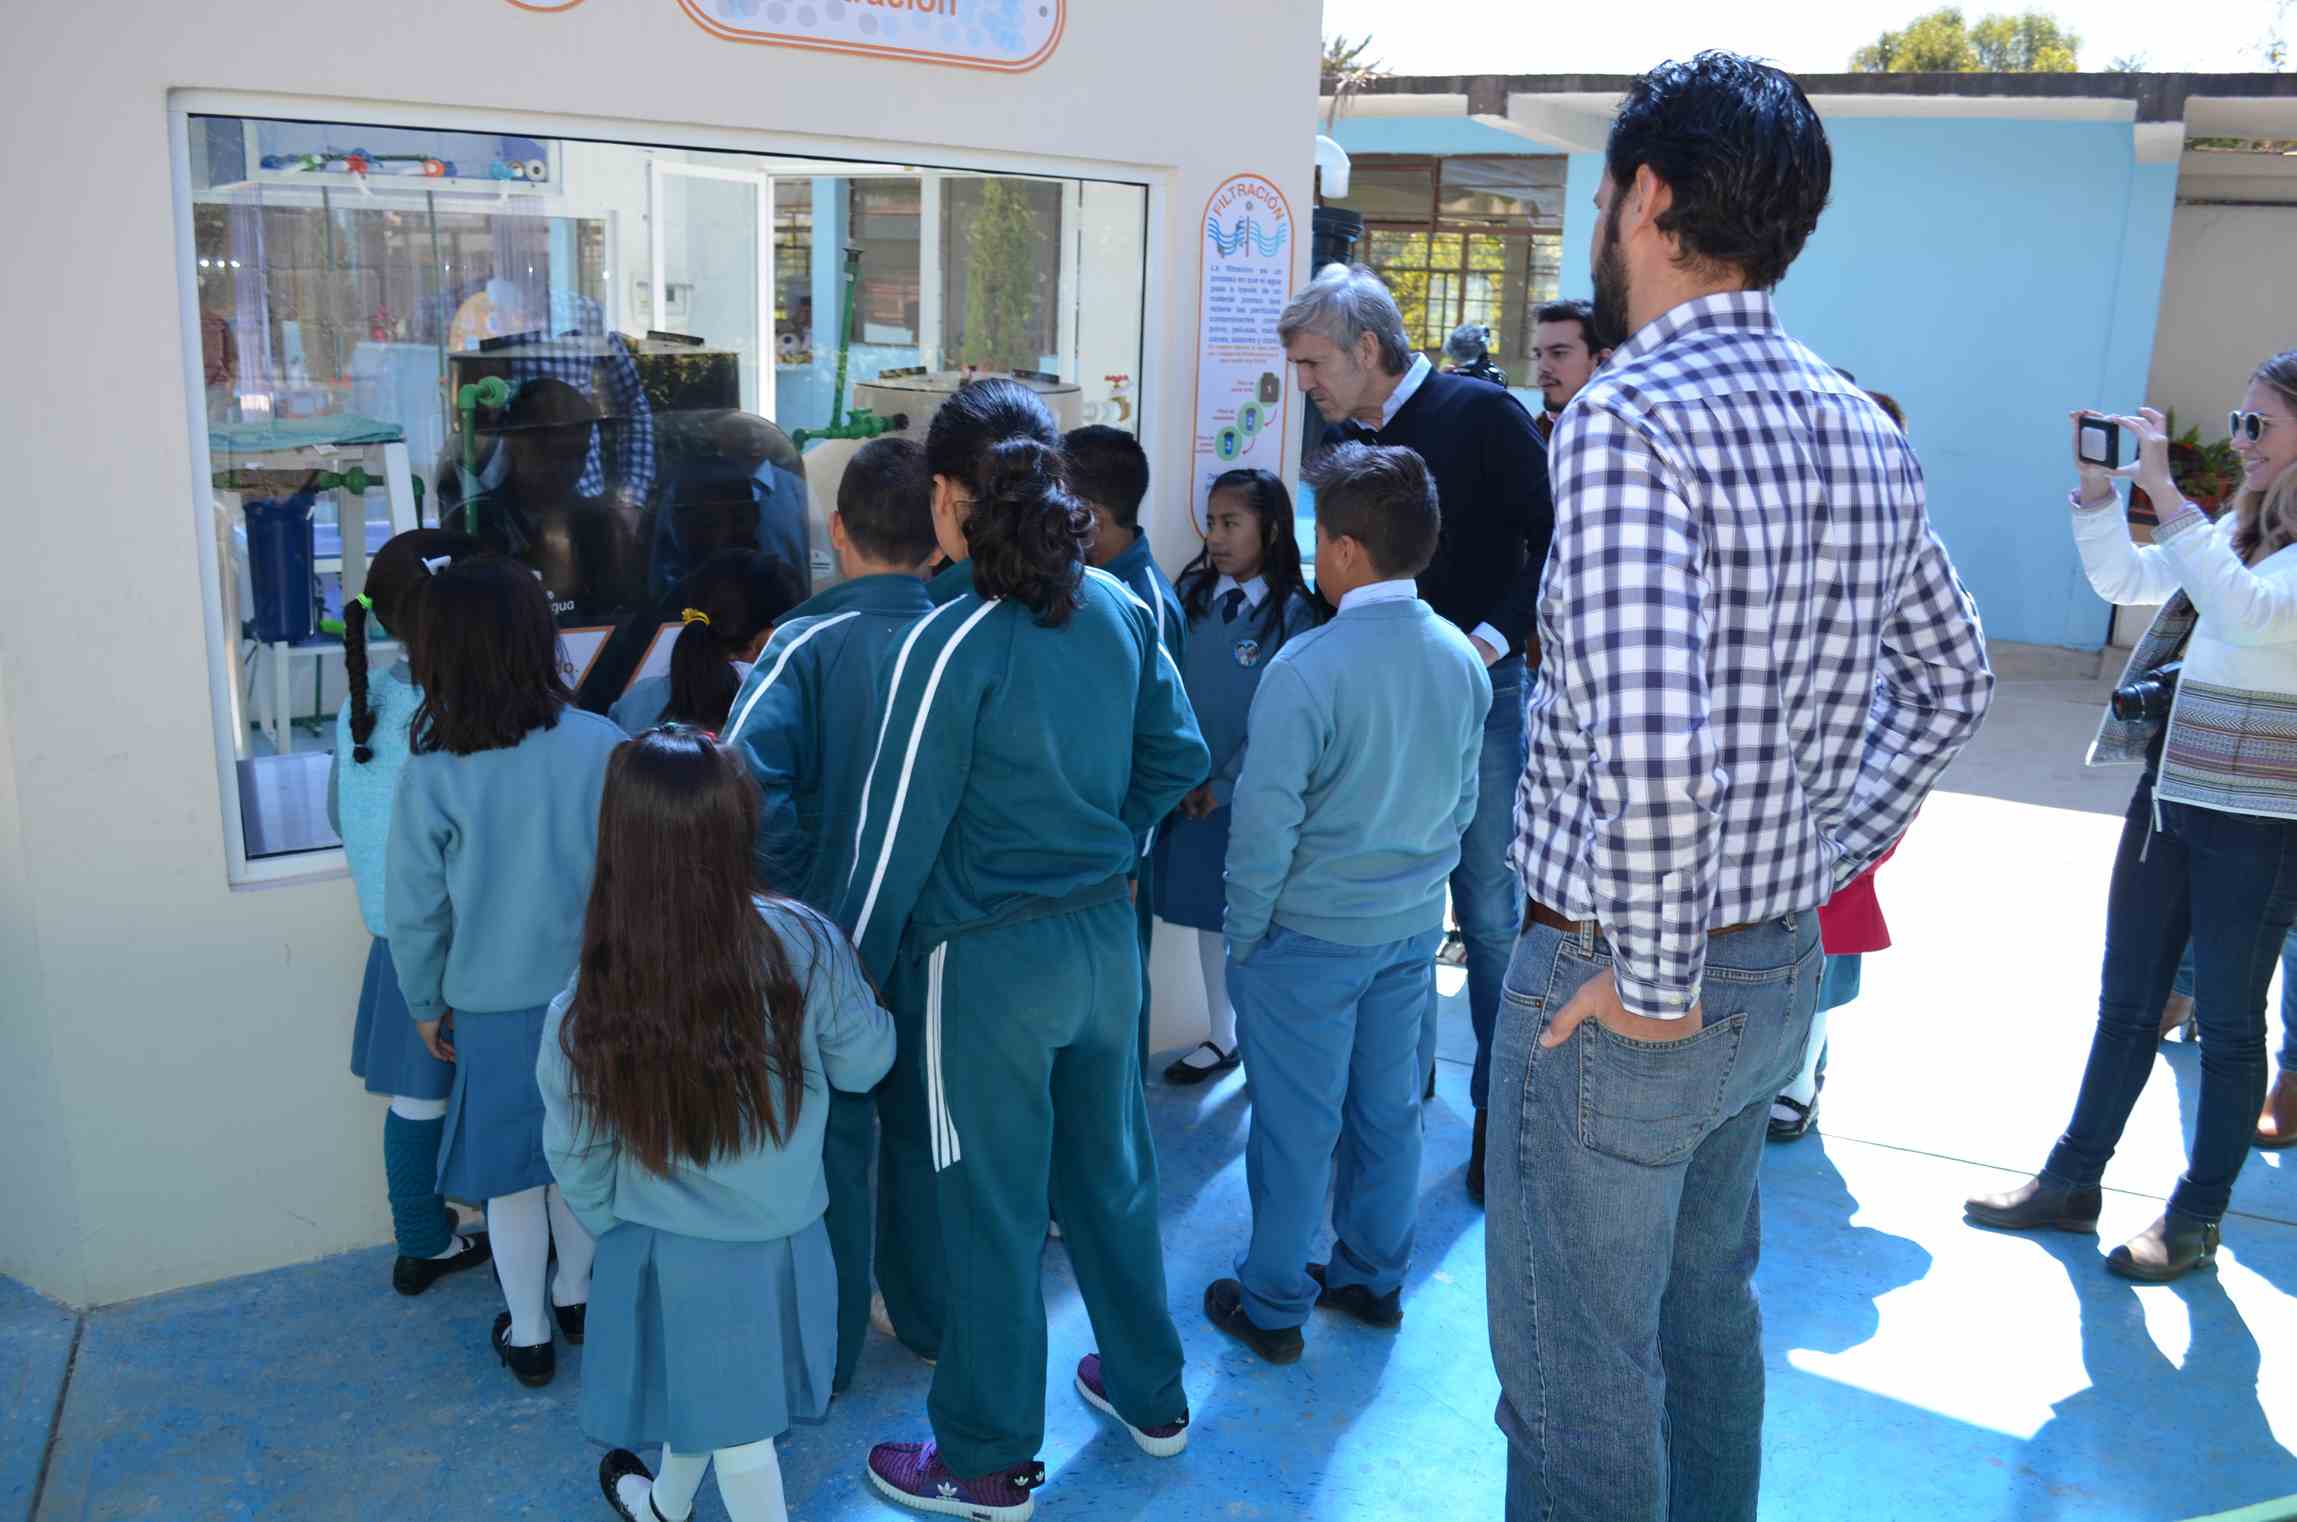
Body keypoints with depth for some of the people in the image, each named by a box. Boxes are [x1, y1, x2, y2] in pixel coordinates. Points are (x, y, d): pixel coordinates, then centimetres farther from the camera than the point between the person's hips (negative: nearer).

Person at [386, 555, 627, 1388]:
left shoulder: (432, 776, -16)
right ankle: (575, 1294, 41)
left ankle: (529, 1334, 30)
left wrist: (426, 1004, 10)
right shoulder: (602, 745, -15)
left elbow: (413, 912, -7)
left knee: (511, 1171, 15)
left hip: (493, 1007, -1)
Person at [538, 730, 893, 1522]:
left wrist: (613, 1227, 10)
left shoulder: (584, 1016, -26)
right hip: (781, 1238, 2)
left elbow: (576, 1159, -10)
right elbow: (864, 1064, -9)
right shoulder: (805, 945, -26)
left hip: (663, 1251, -2)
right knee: (714, 1398, 30)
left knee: (734, 1430, 22)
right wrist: (861, 993, 11)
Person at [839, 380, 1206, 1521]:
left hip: (992, 956, -6)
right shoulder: (1119, 609, -2)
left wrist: (849, 972, -5)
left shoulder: (954, 644, -20)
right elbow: (1178, 758, 6)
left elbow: (900, 827, -16)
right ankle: (1150, 1394, 41)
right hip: (1105, 934, 6)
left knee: (992, 1206, 9)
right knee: (1112, 1168, 22)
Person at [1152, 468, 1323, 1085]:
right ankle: (1223, 1038, 31)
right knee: (1207, 915, 15)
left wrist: (1224, 785, -11)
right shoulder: (1190, 594, 1)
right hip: (1189, 793, 4)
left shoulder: (1295, 613, -11)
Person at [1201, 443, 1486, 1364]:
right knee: (1388, 1107, 19)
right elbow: (1463, 800, 8)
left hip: (1312, 934, -6)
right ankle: (1374, 1280, 35)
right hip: (1415, 925, 6)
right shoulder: (1462, 659, -2)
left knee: (1297, 1125, 7)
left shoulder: (1306, 669, -23)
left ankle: (1272, 1309, 22)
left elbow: (1265, 823, -20)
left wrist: (1242, 936, -7)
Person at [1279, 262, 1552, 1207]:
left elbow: (1551, 541, -8)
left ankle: (1502, 1107, 15)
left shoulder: (1482, 417, -7)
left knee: (1491, 911, 1)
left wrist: (1492, 639, -16)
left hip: (1480, 692, -5)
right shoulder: (1347, 441, 10)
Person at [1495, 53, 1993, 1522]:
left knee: (1576, 1385, 9)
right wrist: (1815, 865, 14)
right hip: (1784, 966, 8)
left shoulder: (1628, 417, -23)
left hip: (1617, 976, -8)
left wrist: (1652, 985, -20)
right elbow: (1948, 684, 15)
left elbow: (1651, 752, -34)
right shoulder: (1869, 435, 3)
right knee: (1709, 1311, 27)